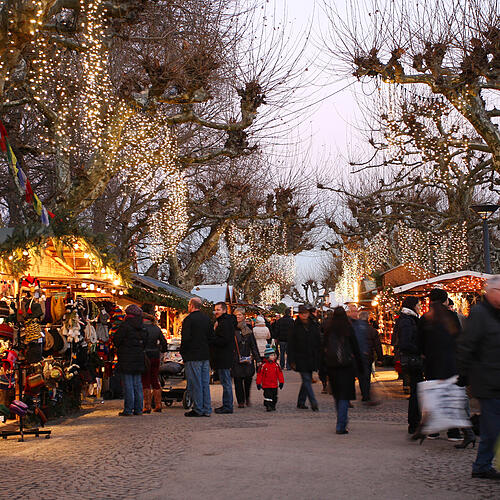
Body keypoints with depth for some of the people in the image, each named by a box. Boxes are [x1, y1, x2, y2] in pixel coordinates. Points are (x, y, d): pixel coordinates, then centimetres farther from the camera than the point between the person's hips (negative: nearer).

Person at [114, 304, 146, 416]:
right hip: (139, 359, 6)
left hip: (126, 361, -6)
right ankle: (138, 408, 12)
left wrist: (119, 348, 10)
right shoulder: (141, 328, 9)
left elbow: (116, 341, -8)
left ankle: (128, 409, -3)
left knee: (128, 385, -3)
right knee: (137, 384, 10)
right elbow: (144, 342, 12)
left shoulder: (124, 326, -11)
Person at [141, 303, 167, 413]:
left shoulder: (142, 327, -11)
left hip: (146, 356, -6)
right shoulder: (156, 328, 8)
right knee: (155, 381, 12)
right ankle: (158, 405, 12)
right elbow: (163, 342, 13)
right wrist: (162, 350, 30)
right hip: (156, 356, 6)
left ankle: (147, 406, -3)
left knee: (146, 382, -1)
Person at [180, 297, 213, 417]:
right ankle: (206, 410, 11)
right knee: (205, 383, 9)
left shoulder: (188, 319, -11)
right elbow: (211, 337, 12)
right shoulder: (207, 319, 10)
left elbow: (185, 339, -15)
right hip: (205, 355, 7)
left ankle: (198, 410, 0)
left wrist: (183, 353, -2)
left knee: (195, 384, -2)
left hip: (193, 357, -6)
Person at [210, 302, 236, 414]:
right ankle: (227, 405, 19)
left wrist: (210, 339, -16)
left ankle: (227, 406, -3)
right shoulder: (223, 322, 18)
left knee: (226, 382, -6)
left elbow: (224, 340, -22)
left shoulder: (225, 323, -15)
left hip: (224, 357, -11)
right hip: (224, 357, 11)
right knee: (226, 382, 13)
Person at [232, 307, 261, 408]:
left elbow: (253, 345, 11)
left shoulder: (248, 329, 10)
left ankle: (247, 398, 19)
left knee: (248, 378, -4)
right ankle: (241, 401, 10)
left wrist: (257, 359, 7)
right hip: (236, 360, -2)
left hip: (247, 358, 2)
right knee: (238, 381, -1)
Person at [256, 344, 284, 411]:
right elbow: (259, 374, -4)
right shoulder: (263, 365, -8)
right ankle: (268, 406, -1)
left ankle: (273, 406, 25)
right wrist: (258, 383, -4)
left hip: (274, 385, 4)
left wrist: (281, 382, 5)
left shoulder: (276, 365, 2)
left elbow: (280, 373, 7)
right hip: (266, 385, -4)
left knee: (274, 397, 11)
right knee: (268, 396, -7)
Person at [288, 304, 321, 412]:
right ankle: (313, 403, -11)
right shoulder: (295, 327, -3)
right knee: (306, 380, -9)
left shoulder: (314, 326, 7)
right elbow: (291, 345, -3)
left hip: (312, 358, 4)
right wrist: (292, 361, -8)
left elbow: (319, 343, 13)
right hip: (301, 359, -4)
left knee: (307, 380, 9)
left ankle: (301, 402, 20)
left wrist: (319, 357, 7)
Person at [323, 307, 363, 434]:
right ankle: (341, 426, -7)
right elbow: (355, 348, 0)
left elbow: (323, 347, 4)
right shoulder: (348, 328, -4)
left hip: (331, 364, 3)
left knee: (337, 394, 17)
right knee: (345, 395, -1)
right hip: (346, 365, -3)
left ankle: (343, 419, 29)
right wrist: (360, 366, 8)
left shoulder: (328, 328, 2)